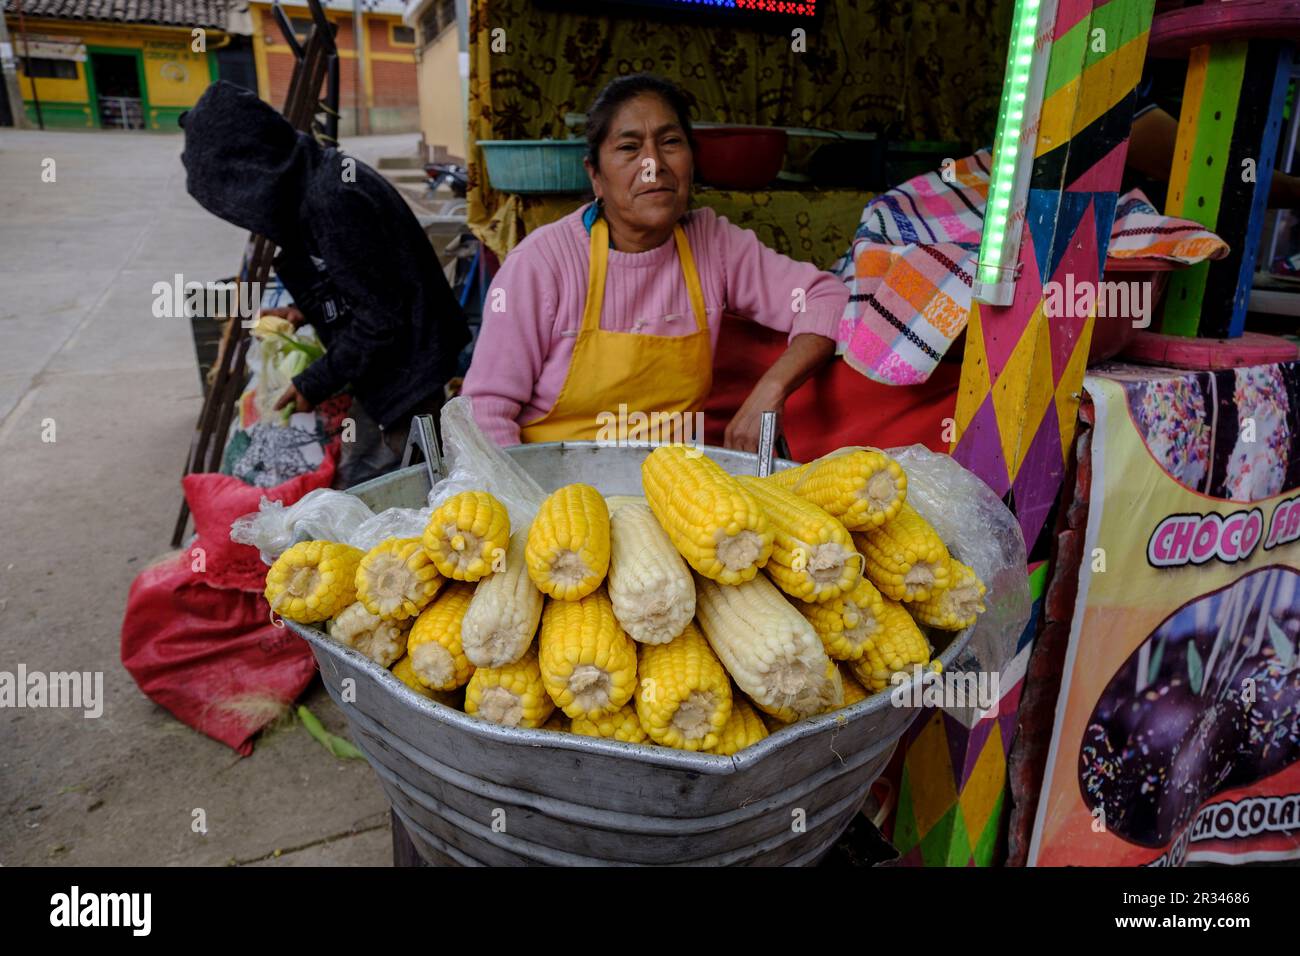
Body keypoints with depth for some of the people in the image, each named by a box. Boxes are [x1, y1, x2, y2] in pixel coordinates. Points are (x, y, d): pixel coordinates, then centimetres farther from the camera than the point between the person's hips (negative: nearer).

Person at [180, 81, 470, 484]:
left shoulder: (331, 201, -22)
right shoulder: (318, 177, 8)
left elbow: (381, 314, -20)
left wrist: (314, 383, -12)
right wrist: (305, 310, 7)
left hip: (402, 373, -10)